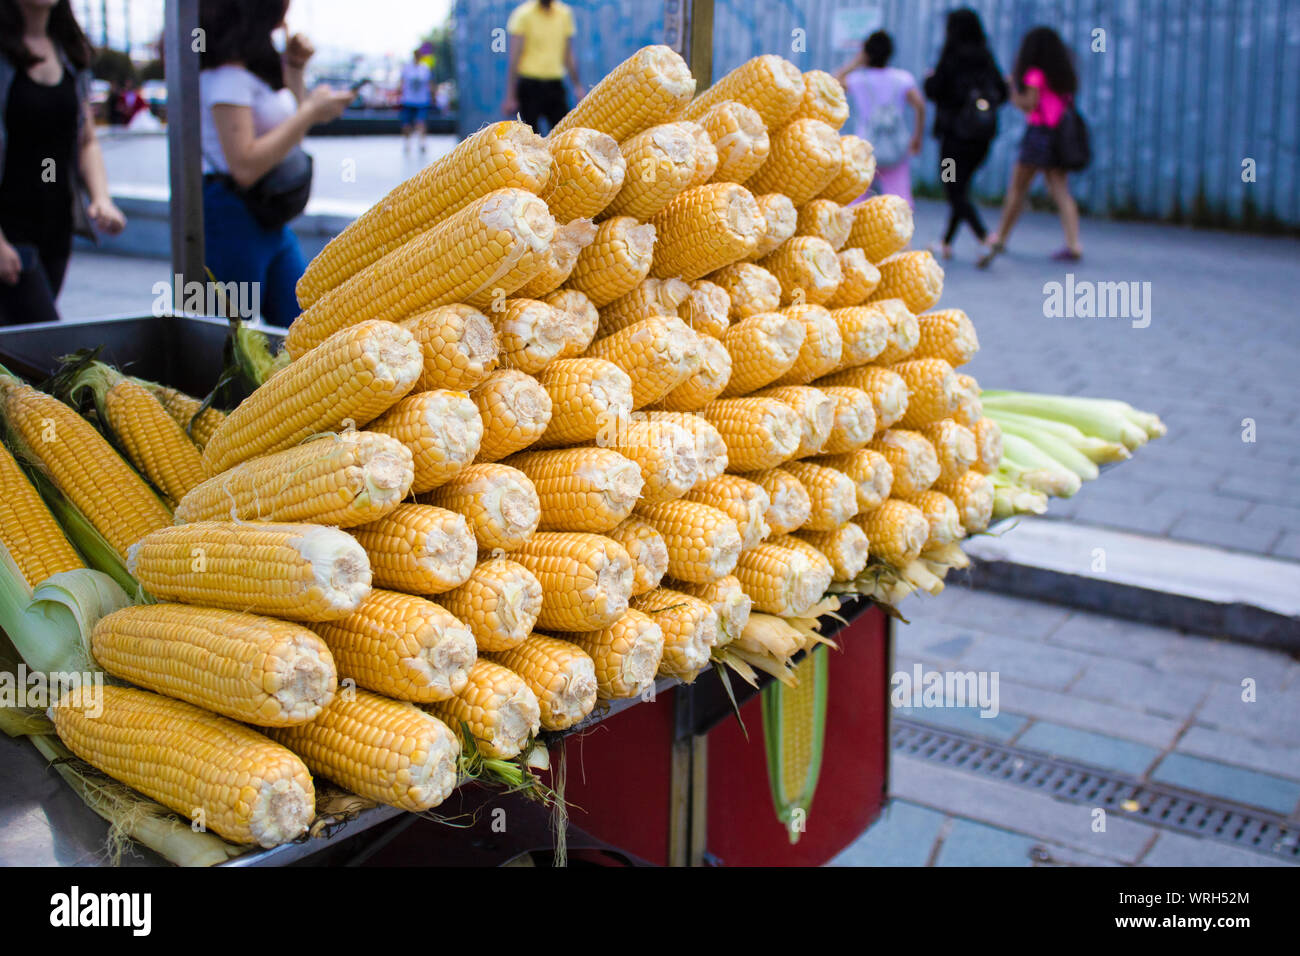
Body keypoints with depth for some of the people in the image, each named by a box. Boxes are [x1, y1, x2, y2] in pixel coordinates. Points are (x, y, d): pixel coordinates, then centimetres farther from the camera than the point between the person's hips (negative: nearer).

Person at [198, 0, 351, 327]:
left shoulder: (260, 61, 14)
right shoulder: (227, 68, -16)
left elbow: (289, 135, 25)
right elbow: (245, 167, -24)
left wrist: (294, 70, 12)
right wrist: (311, 112, -16)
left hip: (272, 220, 10)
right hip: (232, 220, -10)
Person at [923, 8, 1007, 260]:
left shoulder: (952, 57, -10)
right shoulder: (986, 57, 6)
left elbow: (934, 91, -11)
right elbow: (1002, 92, 8)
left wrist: (929, 79, 10)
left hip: (956, 132, -6)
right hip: (983, 135, 6)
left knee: (954, 191, -2)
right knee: (961, 187, 17)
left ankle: (985, 238, -19)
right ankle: (947, 243, 23)